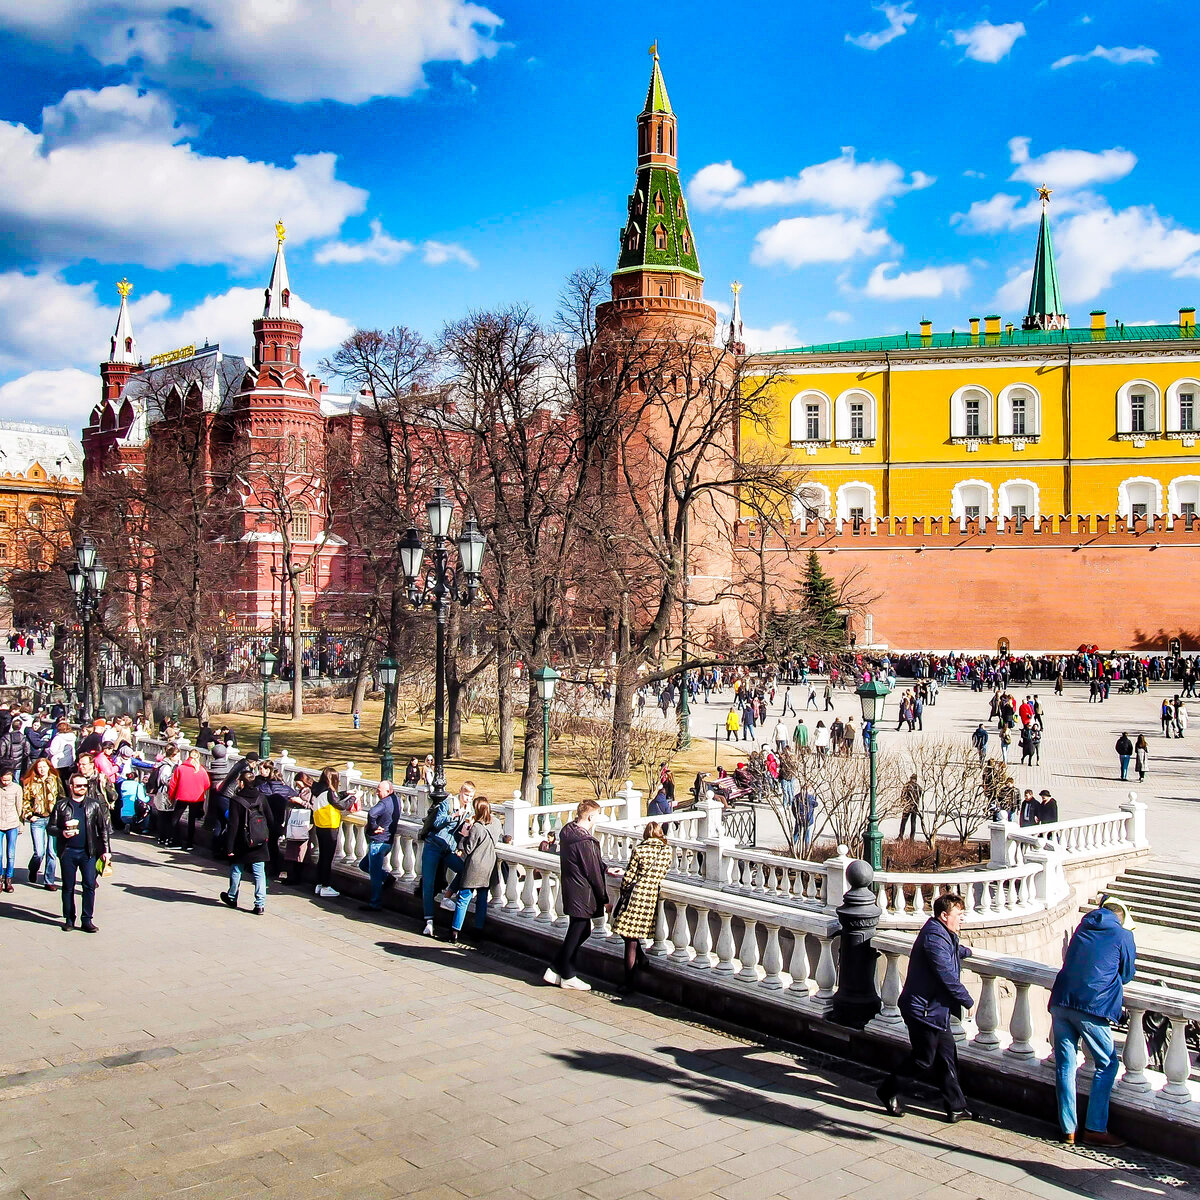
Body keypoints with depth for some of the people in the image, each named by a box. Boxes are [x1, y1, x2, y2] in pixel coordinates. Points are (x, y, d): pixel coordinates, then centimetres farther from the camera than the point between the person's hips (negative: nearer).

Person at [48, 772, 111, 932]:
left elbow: (104, 828, 8)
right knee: (68, 887, 7)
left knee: (89, 885, -4)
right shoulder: (62, 805, 6)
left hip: (88, 852, 0)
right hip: (67, 851, 0)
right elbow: (50, 827, 6)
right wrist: (62, 833, -15)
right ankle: (69, 919, 18)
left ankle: (87, 920, 3)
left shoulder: (94, 805, 7)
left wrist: (106, 850, 2)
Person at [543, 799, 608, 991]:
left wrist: (606, 869, 25)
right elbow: (593, 872, -16)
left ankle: (554, 971, 22)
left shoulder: (568, 832, 6)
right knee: (577, 934, 4)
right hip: (582, 895, -10)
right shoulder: (585, 842, -23)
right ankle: (568, 977, 17)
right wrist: (604, 898, -6)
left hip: (571, 889, 10)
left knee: (580, 932, 18)